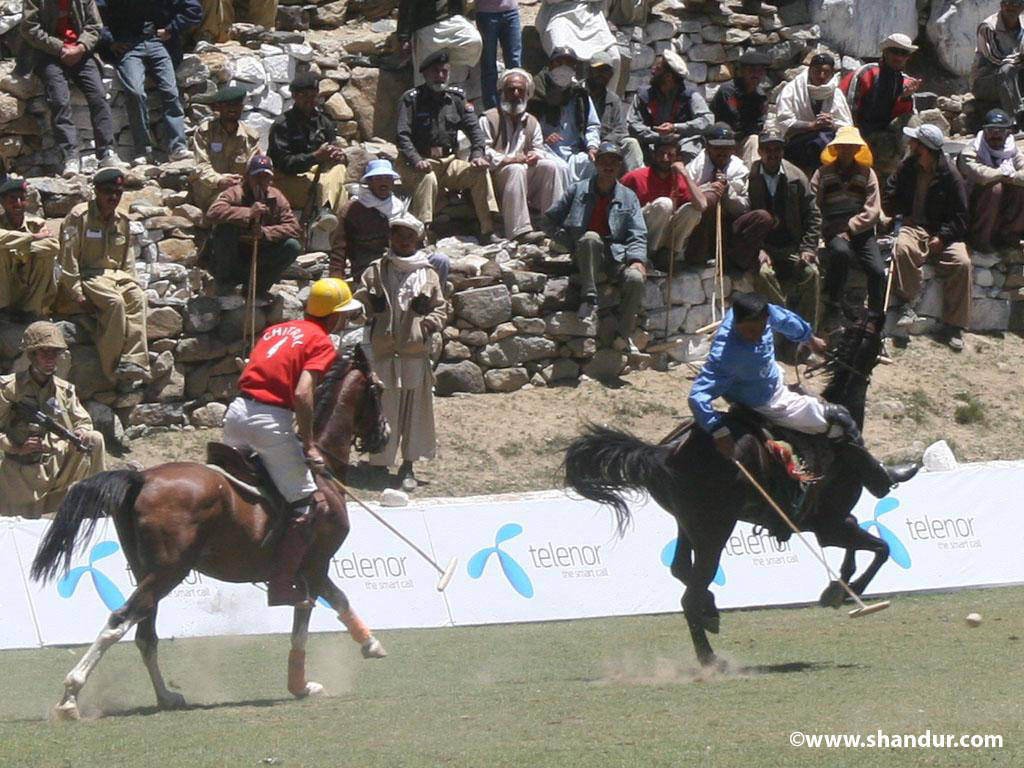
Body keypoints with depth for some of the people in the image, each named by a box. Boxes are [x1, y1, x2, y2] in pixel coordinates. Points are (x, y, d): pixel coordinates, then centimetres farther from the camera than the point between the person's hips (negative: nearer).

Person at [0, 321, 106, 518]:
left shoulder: (65, 390, 4)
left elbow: (83, 421, 9)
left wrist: (82, 432, -15)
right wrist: (17, 448, -23)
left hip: (58, 464, 4)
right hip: (23, 471, -4)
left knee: (95, 439, -15)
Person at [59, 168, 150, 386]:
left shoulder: (122, 221, 15)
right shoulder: (79, 217, -5)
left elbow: (128, 259, 22)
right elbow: (68, 257, -9)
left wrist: (131, 284, 5)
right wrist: (77, 292, -15)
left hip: (117, 275, 6)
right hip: (88, 275, -6)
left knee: (137, 298, -26)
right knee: (115, 301, -34)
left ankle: (133, 362, -36)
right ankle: (113, 368, -32)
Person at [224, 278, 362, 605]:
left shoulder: (276, 330, 21)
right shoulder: (322, 342, -2)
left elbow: (253, 372, 18)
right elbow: (303, 393, -16)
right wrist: (308, 444, -9)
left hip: (238, 409, 8)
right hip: (270, 422, -8)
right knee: (310, 505, -2)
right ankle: (281, 586, -6)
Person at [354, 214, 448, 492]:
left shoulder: (428, 275, 9)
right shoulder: (376, 272, 6)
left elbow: (441, 309, 13)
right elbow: (360, 303, 6)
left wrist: (431, 322, -7)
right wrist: (370, 307, -15)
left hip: (415, 352, 1)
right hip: (382, 352, -1)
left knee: (414, 409, 4)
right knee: (383, 409, 2)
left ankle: (408, 465, 14)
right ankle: (380, 463, 12)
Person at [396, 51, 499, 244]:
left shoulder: (456, 98, 13)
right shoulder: (411, 99, -1)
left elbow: (473, 127, 7)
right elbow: (403, 135, -10)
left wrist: (478, 154, -13)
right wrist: (416, 161, -27)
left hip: (448, 161, 5)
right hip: (419, 162, -4)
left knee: (480, 172, -18)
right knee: (427, 178, -36)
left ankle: (488, 232, -19)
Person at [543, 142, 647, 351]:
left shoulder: (628, 197, 13)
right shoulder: (578, 190, 10)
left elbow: (638, 234, 5)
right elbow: (551, 218, 15)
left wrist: (637, 259, -13)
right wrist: (568, 241, 2)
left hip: (616, 256, 1)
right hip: (586, 254, -1)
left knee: (635, 278, -29)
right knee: (591, 238, -37)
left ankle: (623, 336, -14)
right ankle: (589, 299, -34)